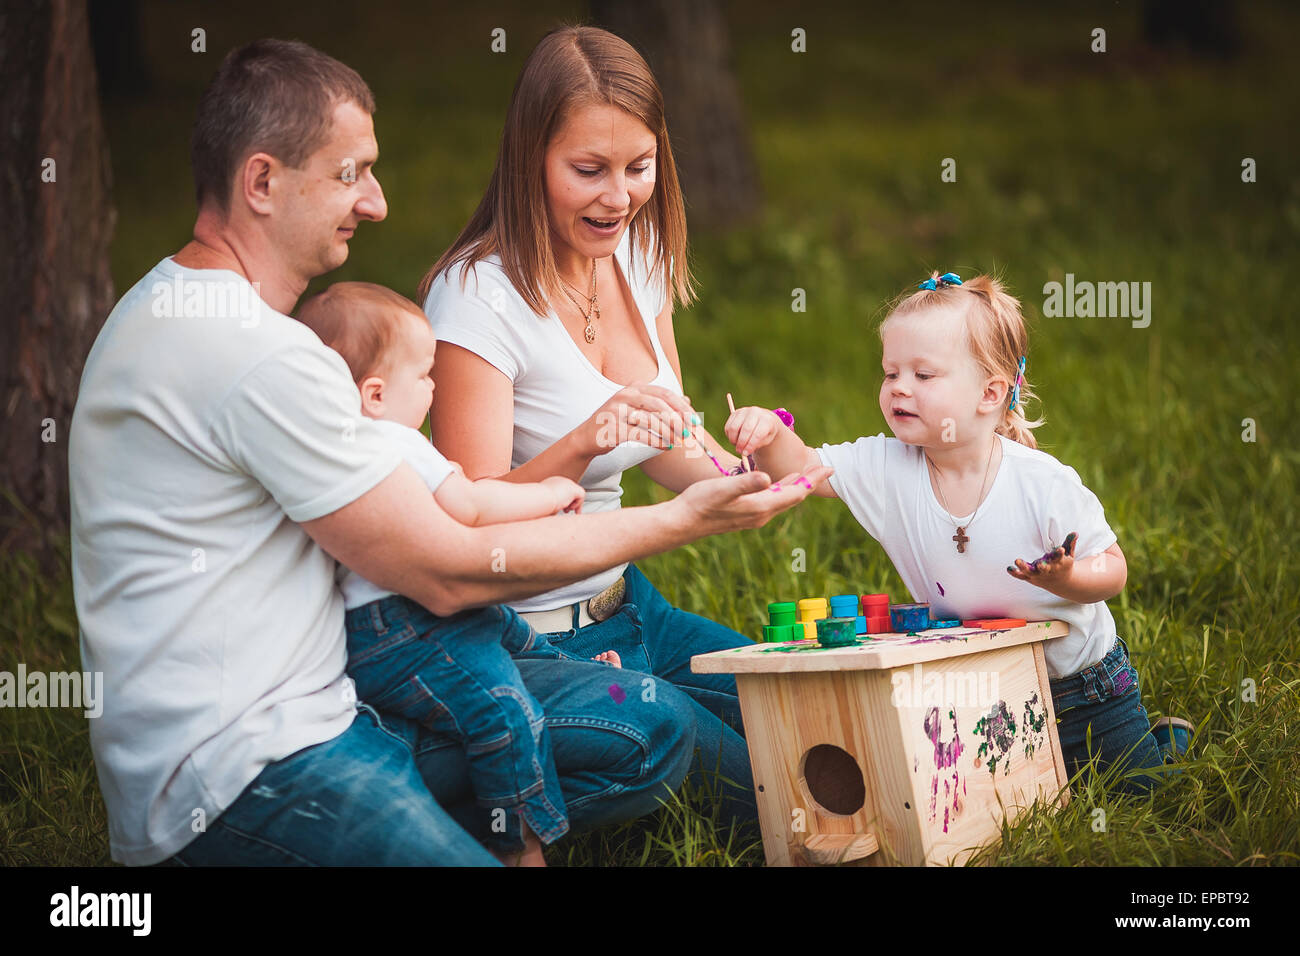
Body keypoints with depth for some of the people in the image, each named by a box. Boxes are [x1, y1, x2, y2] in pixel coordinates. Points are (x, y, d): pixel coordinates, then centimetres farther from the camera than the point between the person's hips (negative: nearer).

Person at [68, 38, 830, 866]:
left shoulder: (165, 312, 17)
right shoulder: (262, 356, -17)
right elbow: (450, 573, -13)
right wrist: (682, 521, -5)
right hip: (239, 766, -11)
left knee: (652, 732, 3)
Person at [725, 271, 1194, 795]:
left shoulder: (1044, 485, -24)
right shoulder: (887, 470, -14)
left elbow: (1113, 571, -17)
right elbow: (801, 467, -16)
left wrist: (1064, 580, -37)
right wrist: (769, 435, -37)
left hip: (1082, 686, -3)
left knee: (1136, 788, 11)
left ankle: (1166, 737, 42)